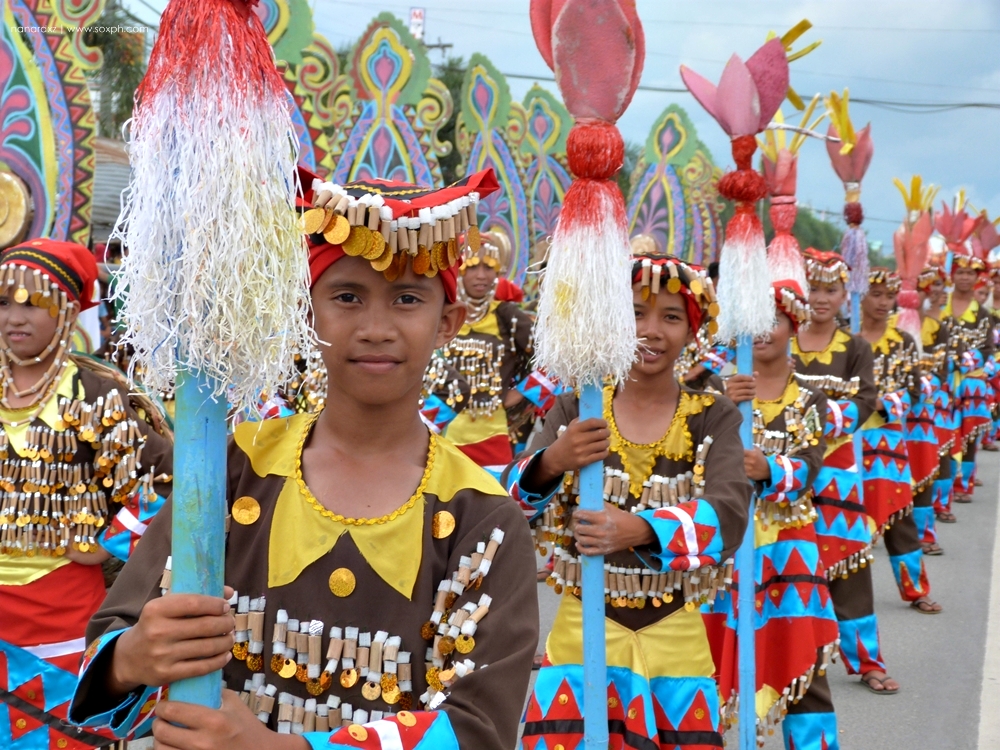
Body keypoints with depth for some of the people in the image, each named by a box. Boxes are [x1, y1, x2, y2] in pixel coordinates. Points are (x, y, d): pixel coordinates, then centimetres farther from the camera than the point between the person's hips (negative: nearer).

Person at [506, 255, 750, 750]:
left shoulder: (714, 417, -2)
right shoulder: (575, 408, 0)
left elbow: (728, 515, -18)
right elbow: (509, 498, -11)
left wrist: (640, 529, -37)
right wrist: (550, 463, -33)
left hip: (675, 639, 0)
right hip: (582, 630, 0)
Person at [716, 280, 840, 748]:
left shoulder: (810, 401, 3)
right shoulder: (722, 388, 4)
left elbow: (809, 466, -14)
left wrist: (769, 471, -34)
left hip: (787, 545, 0)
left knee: (801, 665, 1)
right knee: (712, 659, 7)